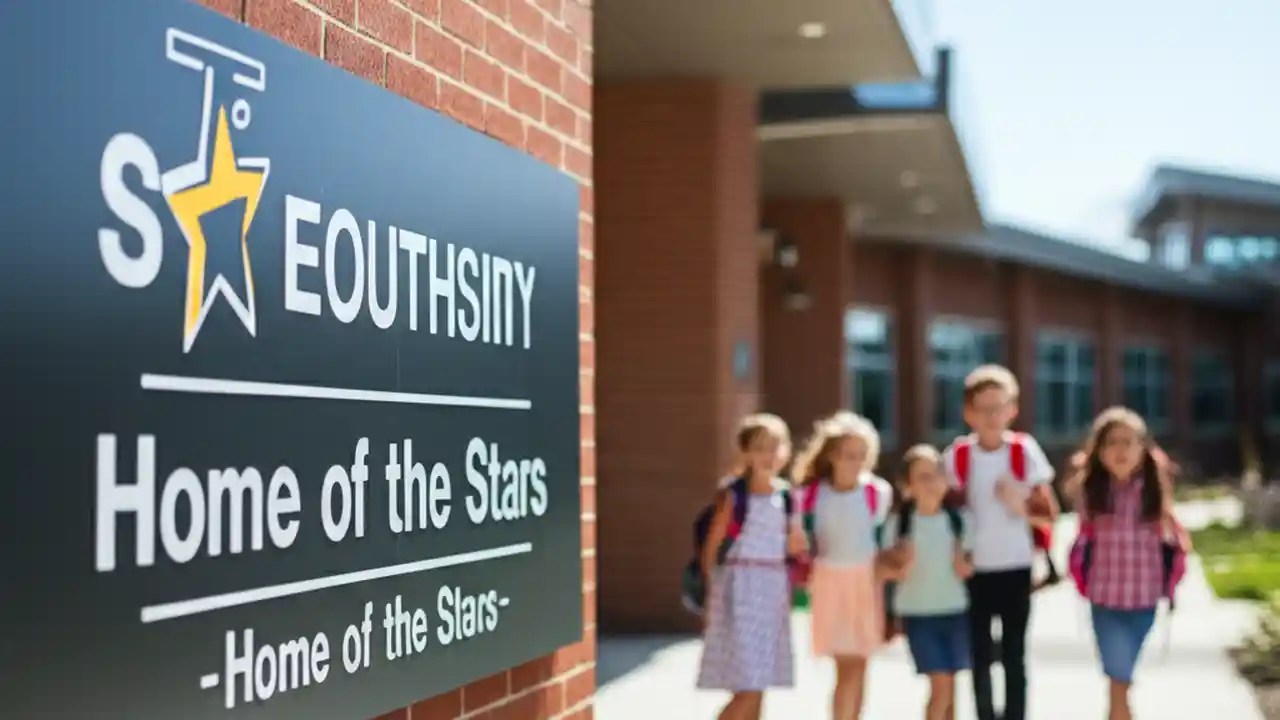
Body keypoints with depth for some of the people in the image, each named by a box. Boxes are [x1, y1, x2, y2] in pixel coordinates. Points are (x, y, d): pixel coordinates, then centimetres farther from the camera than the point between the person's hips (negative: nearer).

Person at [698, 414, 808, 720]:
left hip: (774, 591, 6)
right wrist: (712, 596, -5)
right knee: (748, 689, -10)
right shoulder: (733, 495, -8)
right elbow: (711, 547, -5)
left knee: (758, 687, 10)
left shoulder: (785, 494, 7)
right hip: (740, 590, -6)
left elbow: (795, 547, 14)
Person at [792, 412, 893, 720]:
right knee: (846, 666, 1)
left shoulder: (878, 493, -5)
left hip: (865, 582, 0)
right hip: (829, 582, 0)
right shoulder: (811, 494, -3)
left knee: (857, 666, 2)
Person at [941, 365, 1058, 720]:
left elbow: (1049, 511, -1)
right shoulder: (957, 456, -4)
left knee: (1014, 656, 5)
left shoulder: (1025, 450, -5)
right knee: (980, 657, 6)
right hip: (975, 569, 1)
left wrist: (1022, 506, -20)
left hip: (1016, 567, 0)